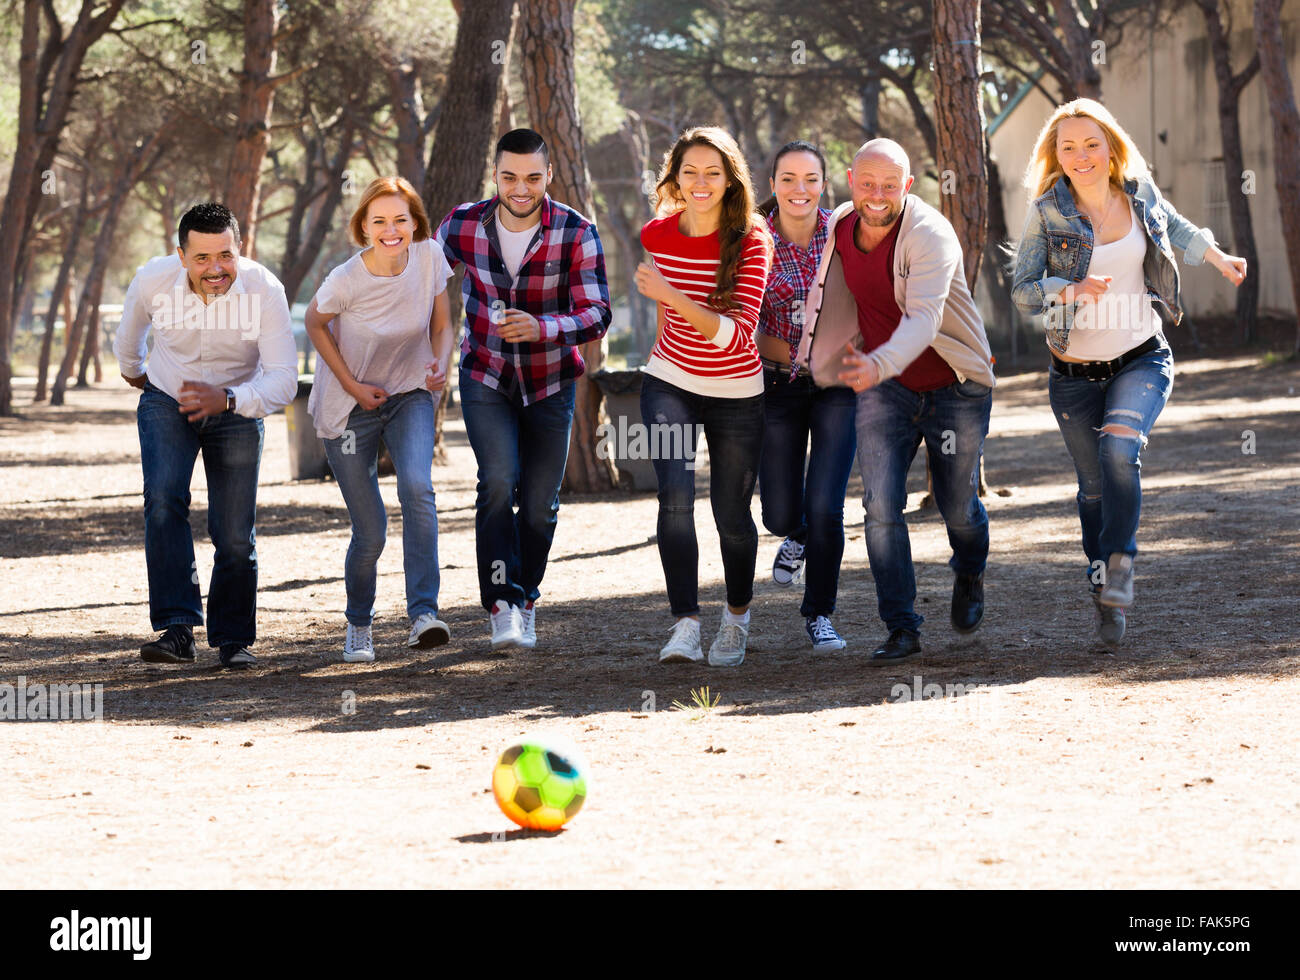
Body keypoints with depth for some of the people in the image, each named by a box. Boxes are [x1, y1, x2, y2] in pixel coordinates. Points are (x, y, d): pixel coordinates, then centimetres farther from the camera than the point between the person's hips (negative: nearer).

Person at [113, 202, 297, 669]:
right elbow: (129, 333, 4)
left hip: (237, 410, 0)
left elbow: (284, 380, -33)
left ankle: (234, 638, 20)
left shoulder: (264, 289, -29)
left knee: (235, 534, -3)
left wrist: (228, 399, -50)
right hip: (167, 403, 1)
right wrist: (133, 371, 22)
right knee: (164, 500, -25)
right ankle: (177, 629, -28)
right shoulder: (153, 280, -22)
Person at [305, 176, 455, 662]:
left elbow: (442, 325, 0)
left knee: (417, 487, -28)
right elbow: (314, 323, -2)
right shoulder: (347, 280, -23)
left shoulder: (429, 257, -14)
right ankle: (359, 626, 28)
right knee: (370, 533, 0)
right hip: (349, 407, -2)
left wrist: (440, 366, -21)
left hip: (409, 394, 2)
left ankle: (423, 614, -30)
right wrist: (352, 385, -9)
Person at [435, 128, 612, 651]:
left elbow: (596, 316, -22)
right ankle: (502, 604, -18)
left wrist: (541, 328, -40)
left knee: (541, 503, 6)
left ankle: (526, 598, 29)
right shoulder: (463, 225, -12)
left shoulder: (576, 233, -17)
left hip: (549, 381, 0)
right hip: (485, 377, 0)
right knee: (498, 482, -20)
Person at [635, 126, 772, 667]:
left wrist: (674, 297, -36)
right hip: (670, 384, 1)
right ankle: (685, 626, -17)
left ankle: (737, 615, 34)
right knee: (675, 496, -19)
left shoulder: (751, 241, -18)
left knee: (731, 514, 8)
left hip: (736, 396, -1)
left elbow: (737, 334, -27)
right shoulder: (657, 235, -8)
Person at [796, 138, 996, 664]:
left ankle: (970, 574, 44)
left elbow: (924, 317, -39)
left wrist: (879, 364, -56)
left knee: (958, 507, 9)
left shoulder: (930, 235, -25)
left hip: (954, 387, -4)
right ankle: (901, 627, -4)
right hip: (883, 389, 4)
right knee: (881, 505, -12)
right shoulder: (840, 228, -5)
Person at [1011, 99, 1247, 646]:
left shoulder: (1139, 193, -2)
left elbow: (1172, 226, 22)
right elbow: (1023, 290, -12)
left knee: (1120, 448, -27)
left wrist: (1218, 258, 31)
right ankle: (1105, 591, 27)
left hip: (1142, 360, 0)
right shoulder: (1048, 212, -10)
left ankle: (1119, 569, -17)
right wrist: (1074, 290, -29)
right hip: (1075, 372, 0)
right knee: (1095, 485, 8)